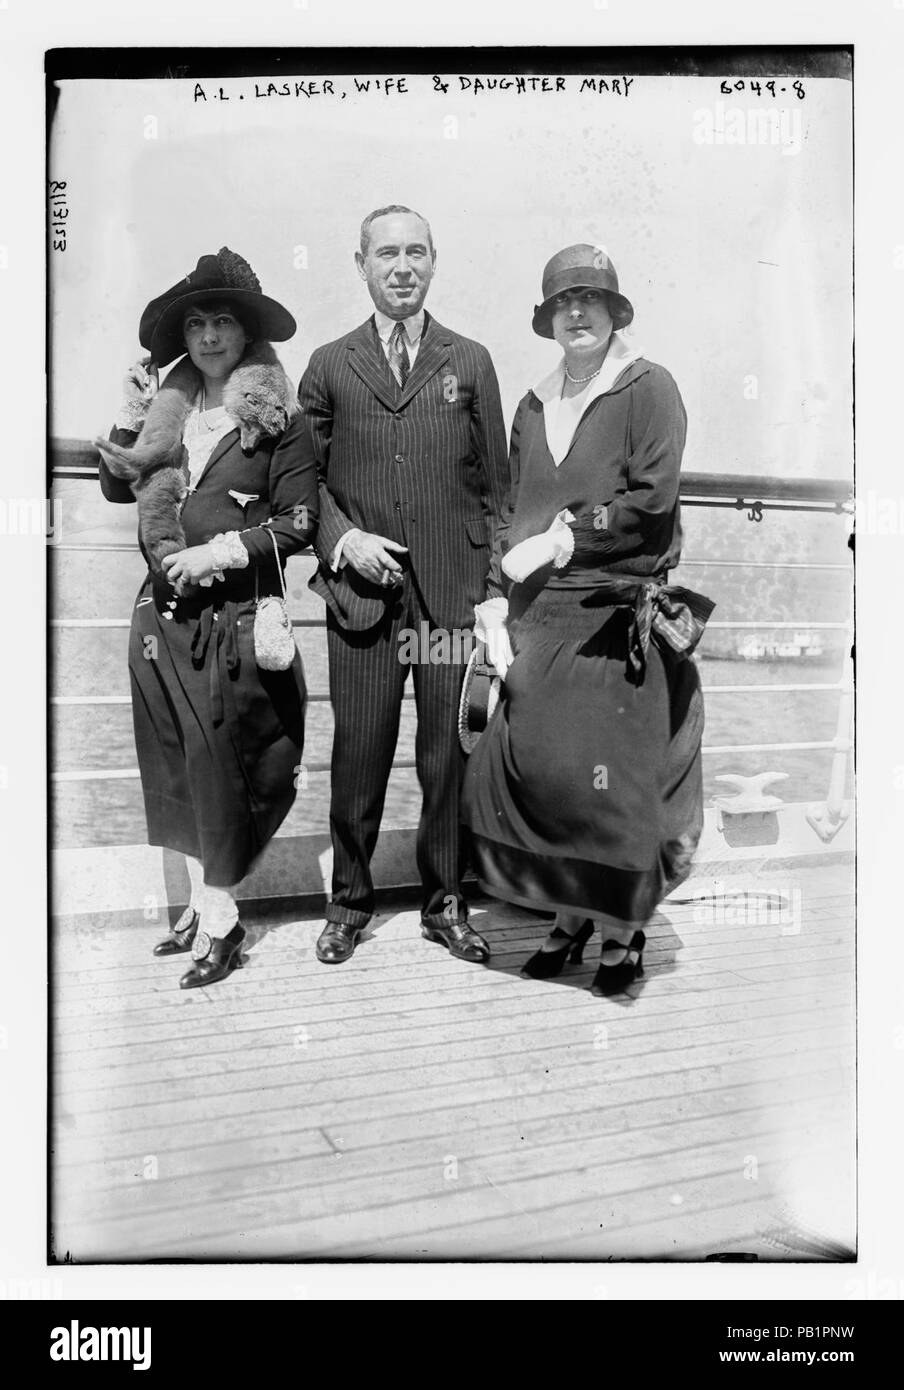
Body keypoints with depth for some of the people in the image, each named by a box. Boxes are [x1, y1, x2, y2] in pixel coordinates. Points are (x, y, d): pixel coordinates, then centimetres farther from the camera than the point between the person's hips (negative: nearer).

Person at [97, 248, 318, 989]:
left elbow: (299, 522, -8)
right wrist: (130, 415, 4)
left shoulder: (276, 414, -4)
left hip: (235, 616, -5)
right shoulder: (169, 408, 11)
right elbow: (117, 486, 14)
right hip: (164, 613, 6)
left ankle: (219, 917, 9)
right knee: (178, 762, 9)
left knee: (218, 760, -3)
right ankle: (203, 899, 21)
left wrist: (220, 552, -13)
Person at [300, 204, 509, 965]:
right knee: (359, 754, 4)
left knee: (449, 754, 4)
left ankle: (445, 902, 20)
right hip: (361, 591, 0)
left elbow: (494, 483, 10)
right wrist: (342, 540, -5)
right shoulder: (330, 366, 11)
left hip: (452, 592, 0)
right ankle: (350, 900, 22)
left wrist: (492, 581, 2)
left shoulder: (470, 363, 11)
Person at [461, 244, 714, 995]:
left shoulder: (649, 388, 0)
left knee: (612, 777, -3)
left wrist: (563, 539, -9)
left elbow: (653, 501, -10)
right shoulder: (533, 406, 16)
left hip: (618, 615, -5)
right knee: (528, 764, 2)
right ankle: (569, 915, 21)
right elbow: (514, 513, 14)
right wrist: (496, 607, 4)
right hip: (539, 617, 5)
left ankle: (624, 932, 17)